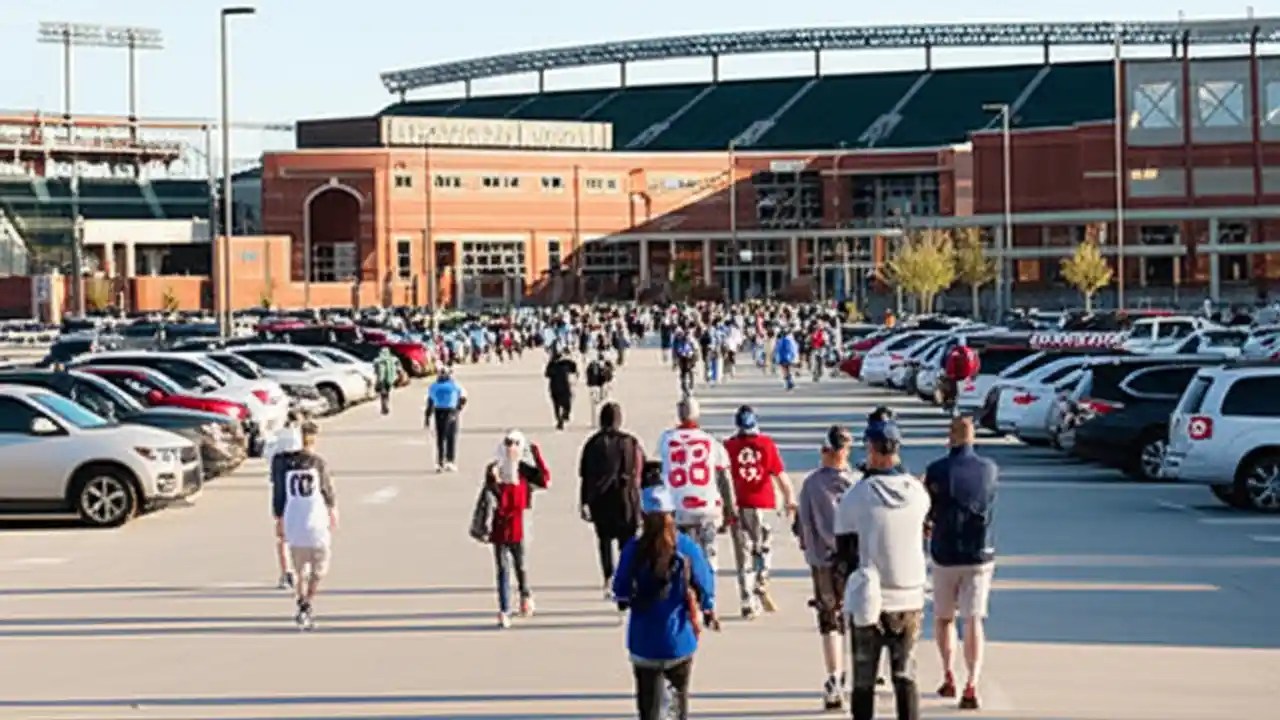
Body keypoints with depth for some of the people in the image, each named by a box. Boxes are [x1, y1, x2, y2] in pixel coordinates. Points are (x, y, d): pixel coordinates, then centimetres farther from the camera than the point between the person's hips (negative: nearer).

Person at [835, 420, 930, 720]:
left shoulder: (855, 497, -10)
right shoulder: (918, 493, -3)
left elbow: (844, 552, -5)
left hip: (870, 597, -2)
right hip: (910, 597, 2)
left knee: (864, 680, 8)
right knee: (905, 676, 11)